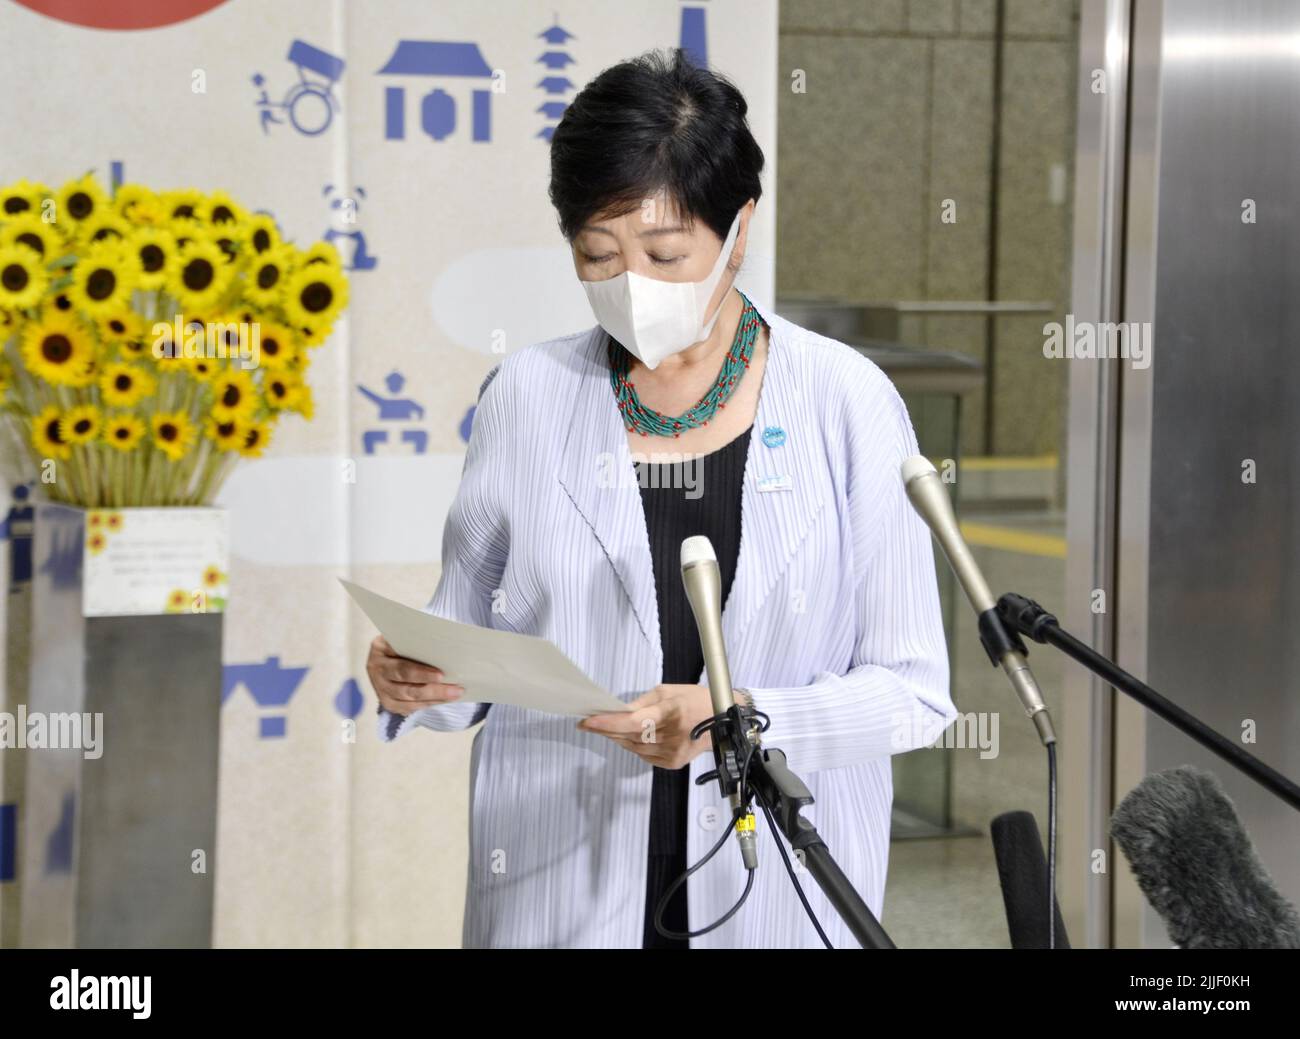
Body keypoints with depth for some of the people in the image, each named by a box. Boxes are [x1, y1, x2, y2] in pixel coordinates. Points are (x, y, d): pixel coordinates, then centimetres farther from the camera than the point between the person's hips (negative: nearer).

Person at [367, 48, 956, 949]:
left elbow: (912, 690, -8)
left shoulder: (847, 405, -9)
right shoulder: (526, 396, -4)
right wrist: (417, 679, -16)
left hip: (780, 897, -1)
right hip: (558, 898, 1)